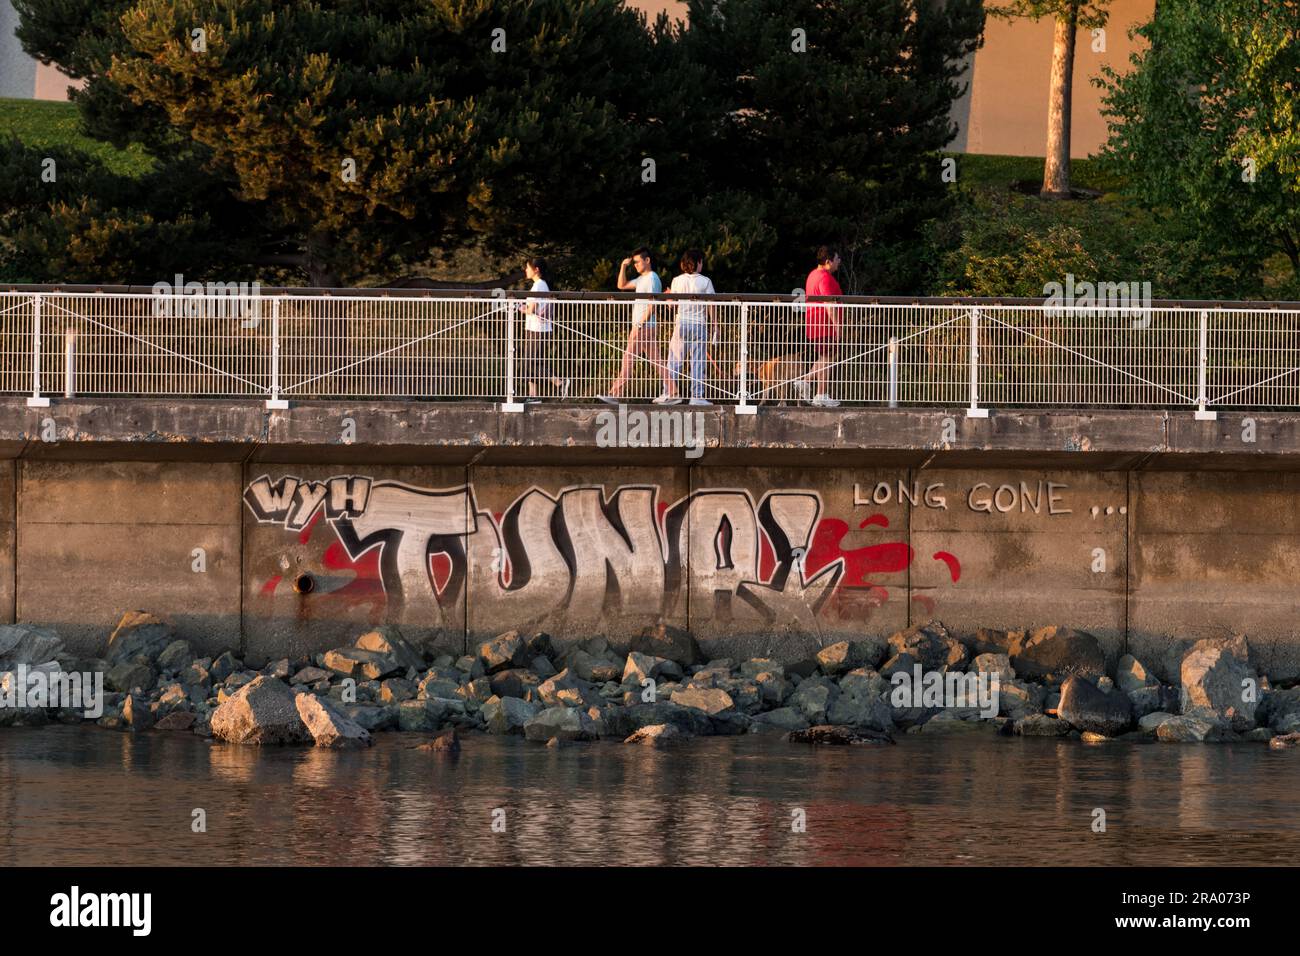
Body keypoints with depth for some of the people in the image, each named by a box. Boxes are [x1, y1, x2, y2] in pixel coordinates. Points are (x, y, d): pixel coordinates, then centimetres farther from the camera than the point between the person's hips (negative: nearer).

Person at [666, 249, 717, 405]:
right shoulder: (705, 281, -3)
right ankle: (697, 395, 0)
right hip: (700, 324, -1)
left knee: (674, 359, 7)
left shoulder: (677, 281, 2)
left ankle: (670, 393, 4)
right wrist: (714, 326, 3)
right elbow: (711, 306, -3)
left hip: (681, 323, 1)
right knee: (698, 362, 2)